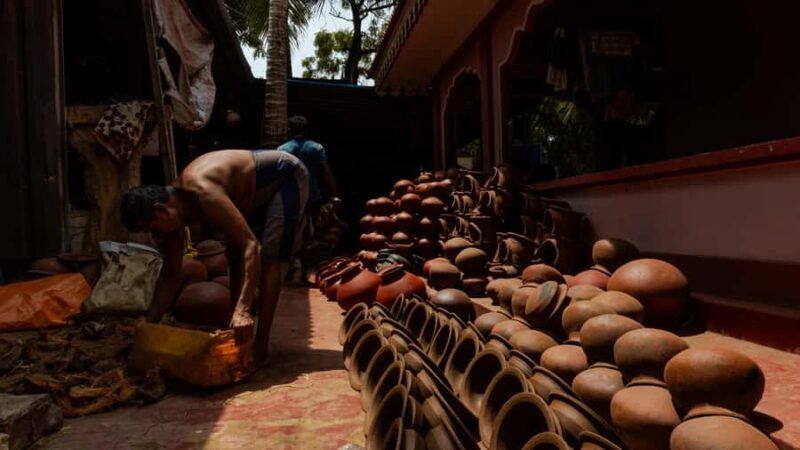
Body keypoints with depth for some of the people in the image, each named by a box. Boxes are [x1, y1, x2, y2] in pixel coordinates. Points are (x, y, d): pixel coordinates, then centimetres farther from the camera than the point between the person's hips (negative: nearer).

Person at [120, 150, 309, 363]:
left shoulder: (203, 193, -36)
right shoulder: (172, 208, -9)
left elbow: (251, 245, -41)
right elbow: (170, 274, 1)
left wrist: (243, 310, -49)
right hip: (259, 192, 9)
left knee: (268, 259, -18)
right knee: (236, 259, 5)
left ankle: (261, 346, -13)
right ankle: (238, 335, 15)